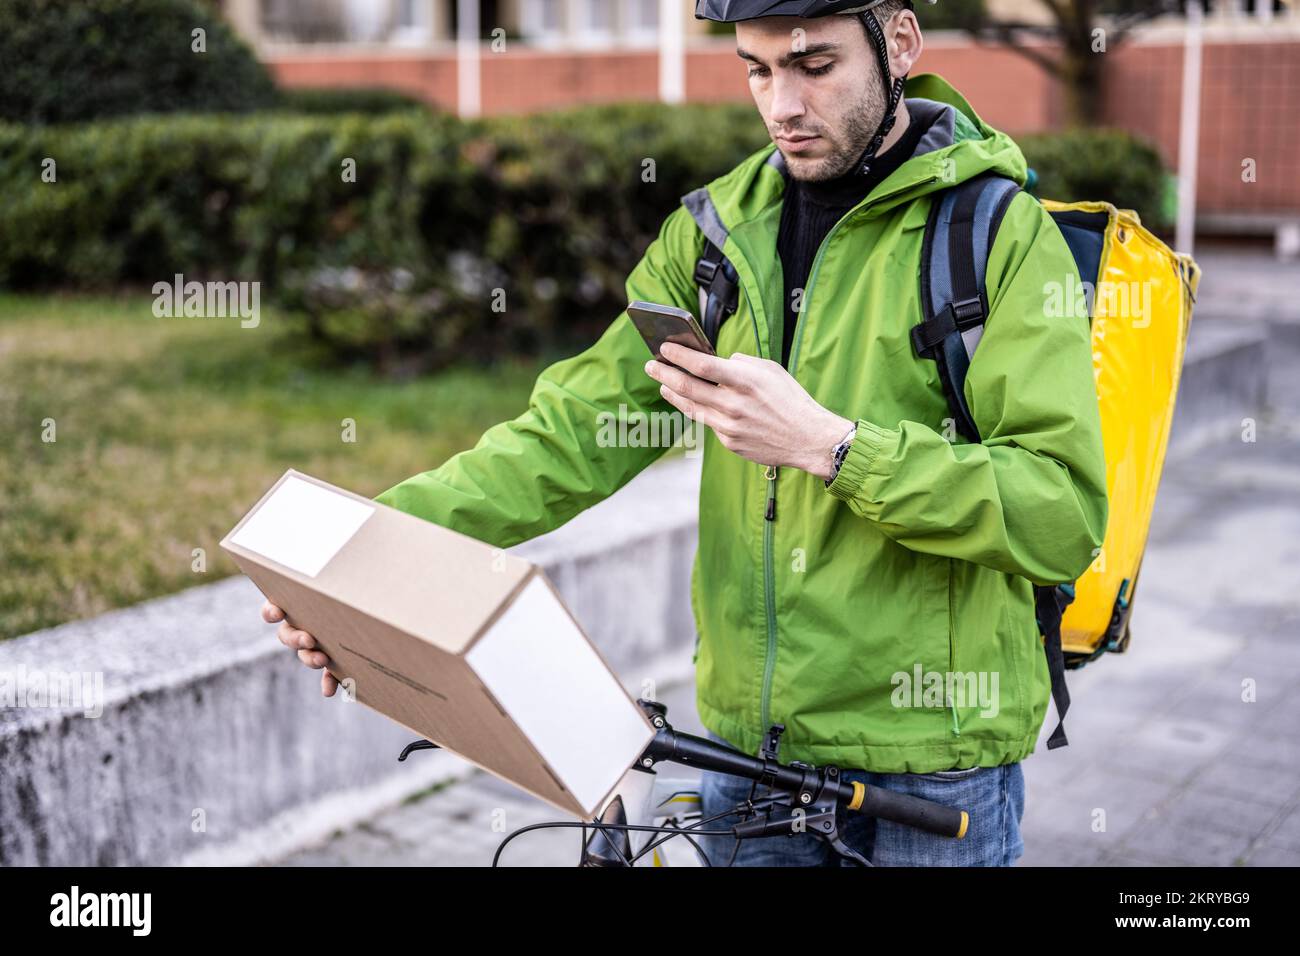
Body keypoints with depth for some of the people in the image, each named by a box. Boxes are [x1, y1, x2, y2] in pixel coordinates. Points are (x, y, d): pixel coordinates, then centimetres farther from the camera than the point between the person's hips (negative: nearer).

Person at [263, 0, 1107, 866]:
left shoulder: (1003, 232, -11)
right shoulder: (719, 228, 4)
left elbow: (1066, 516, -19)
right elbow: (577, 431, -3)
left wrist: (829, 446, -28)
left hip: (933, 764, -4)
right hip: (752, 735, 5)